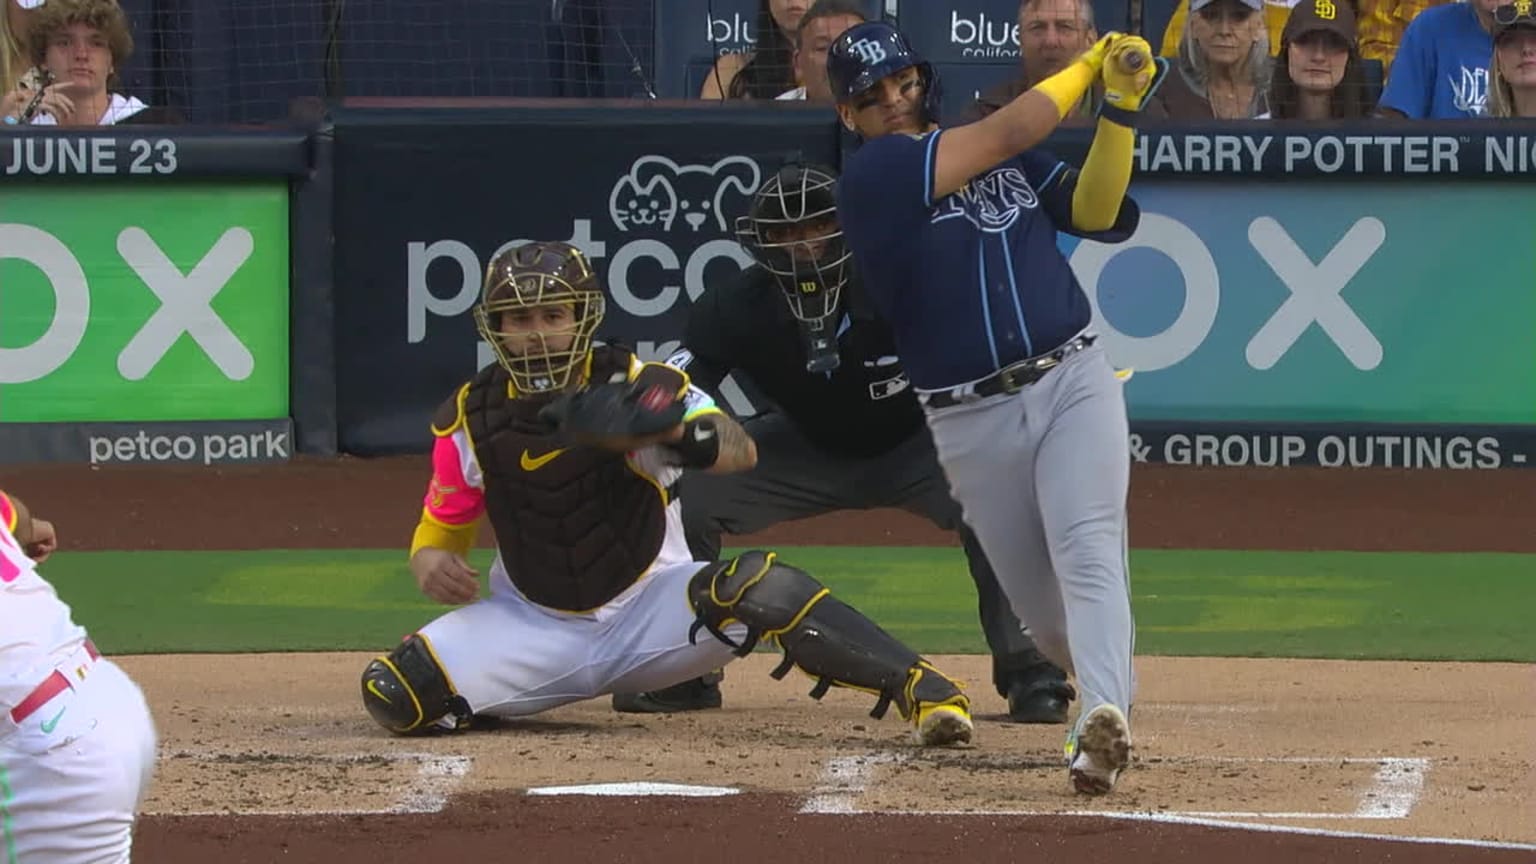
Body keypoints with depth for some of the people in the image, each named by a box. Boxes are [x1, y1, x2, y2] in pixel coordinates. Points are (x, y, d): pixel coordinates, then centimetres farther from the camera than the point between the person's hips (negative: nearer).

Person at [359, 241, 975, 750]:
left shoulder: (636, 384, -10)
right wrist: (434, 568, -21)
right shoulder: (469, 418, -2)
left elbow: (739, 452, -23)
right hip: (535, 630, 3)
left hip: (648, 611, -3)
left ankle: (918, 689, -32)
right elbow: (435, 537, 5)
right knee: (396, 695, -20)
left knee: (759, 587, -33)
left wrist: (670, 429, -45)